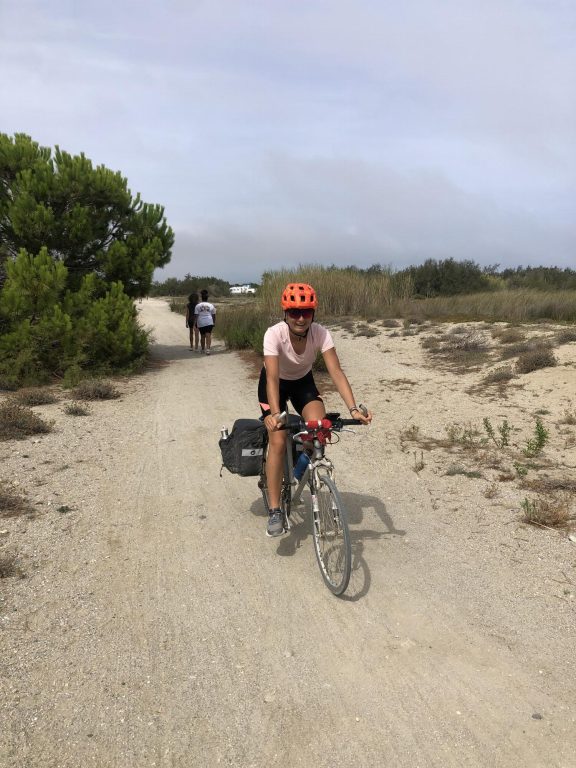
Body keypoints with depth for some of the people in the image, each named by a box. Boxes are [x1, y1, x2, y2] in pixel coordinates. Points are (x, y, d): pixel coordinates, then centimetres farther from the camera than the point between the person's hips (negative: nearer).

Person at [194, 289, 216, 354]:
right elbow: (214, 315, 7)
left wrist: (196, 323, 4)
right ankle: (208, 348, -23)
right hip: (209, 323, -1)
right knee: (208, 335, -8)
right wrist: (214, 323, 17)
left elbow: (196, 315, -1)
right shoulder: (211, 305, 4)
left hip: (200, 323, 1)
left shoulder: (198, 305, 2)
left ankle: (203, 349, 25)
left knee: (202, 336, 13)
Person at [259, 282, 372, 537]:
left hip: (303, 382, 2)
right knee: (278, 442, -17)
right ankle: (274, 511, -7)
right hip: (276, 383, -2)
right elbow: (272, 378, -40)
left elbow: (336, 372, -32)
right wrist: (275, 413, -55)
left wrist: (353, 408, -44)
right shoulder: (274, 334, -32)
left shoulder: (321, 333, -26)